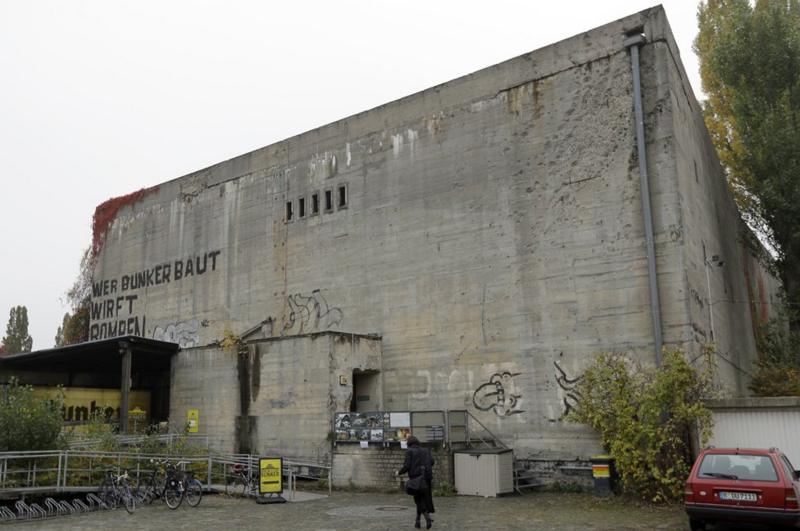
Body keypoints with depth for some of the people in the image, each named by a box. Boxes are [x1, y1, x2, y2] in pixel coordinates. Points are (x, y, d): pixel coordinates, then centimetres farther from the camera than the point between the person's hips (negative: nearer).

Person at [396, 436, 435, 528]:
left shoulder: (409, 451, 1)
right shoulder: (426, 450, 13)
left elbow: (407, 466, -8)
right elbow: (431, 461, 0)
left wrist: (399, 472, 9)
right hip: (426, 478, 4)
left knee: (419, 500, 3)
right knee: (425, 499, 14)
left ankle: (428, 518, -16)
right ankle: (417, 521, 16)